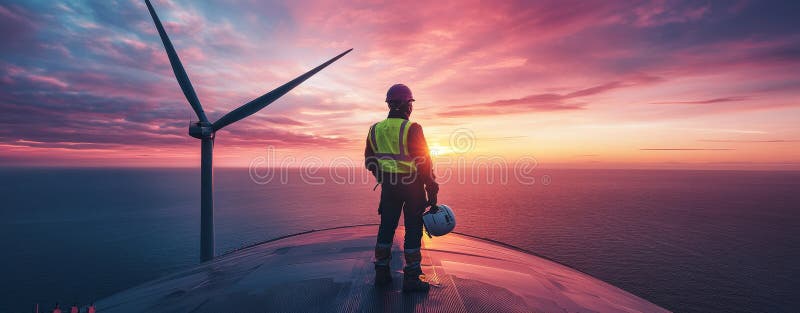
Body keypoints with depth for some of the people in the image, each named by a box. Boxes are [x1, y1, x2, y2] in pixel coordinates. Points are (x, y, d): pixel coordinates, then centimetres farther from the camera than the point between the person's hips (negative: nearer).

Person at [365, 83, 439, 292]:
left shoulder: (375, 129, 3)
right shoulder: (412, 129, -15)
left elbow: (370, 162, 11)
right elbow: (424, 162, -15)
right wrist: (432, 191, -8)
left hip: (389, 186, 5)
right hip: (413, 185, -5)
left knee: (386, 227, 15)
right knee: (413, 230, 5)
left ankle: (382, 272, 25)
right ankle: (411, 278, 12)